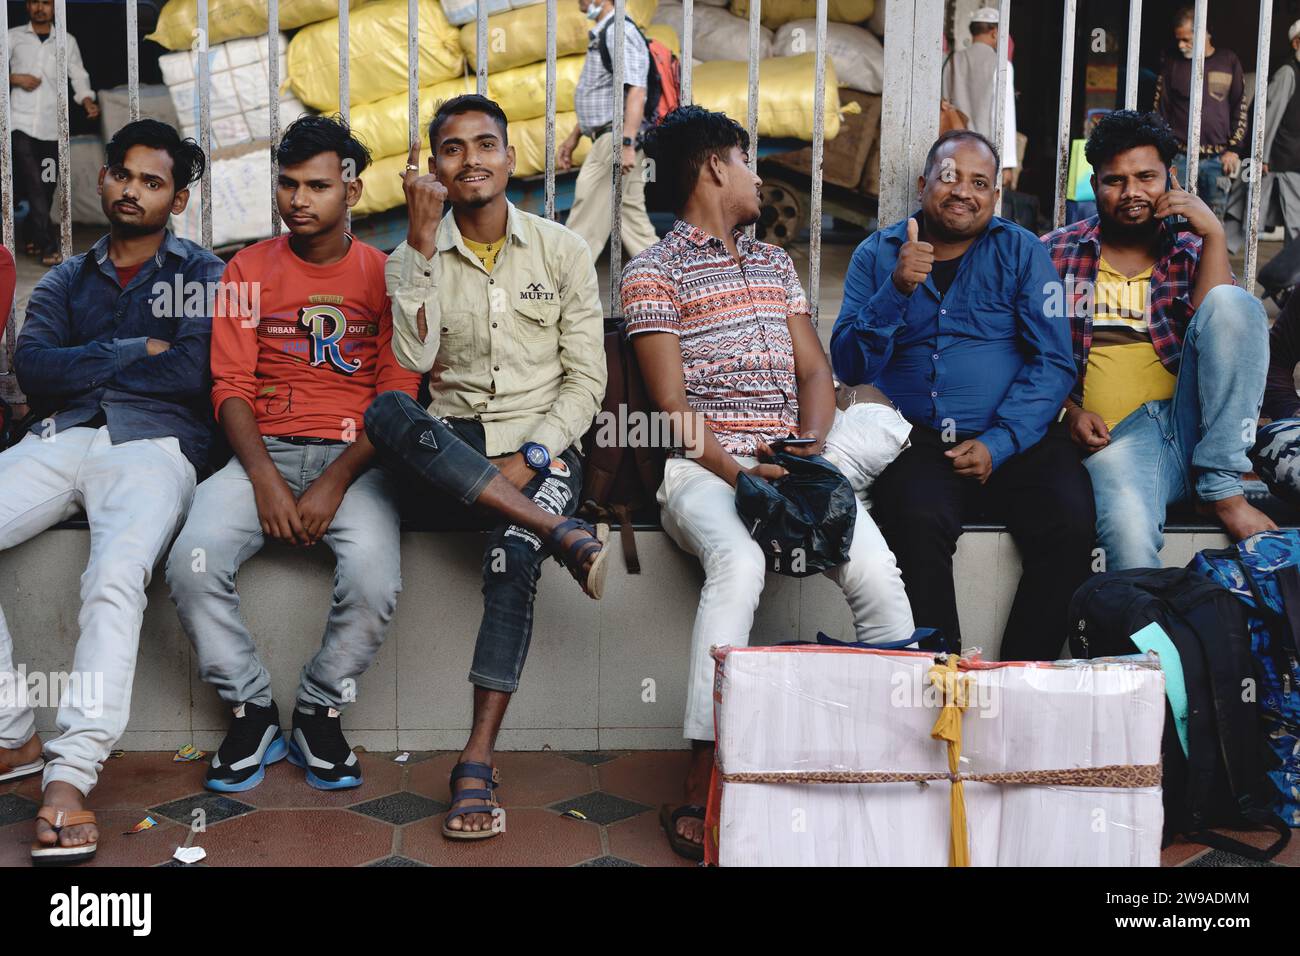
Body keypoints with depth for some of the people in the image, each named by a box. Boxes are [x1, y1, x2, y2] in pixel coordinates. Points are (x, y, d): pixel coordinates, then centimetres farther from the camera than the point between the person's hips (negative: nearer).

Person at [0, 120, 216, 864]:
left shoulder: (201, 274, 14)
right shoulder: (65, 281, 26)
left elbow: (189, 374, -4)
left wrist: (84, 369, 4)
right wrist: (137, 351, 0)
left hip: (153, 444, -4)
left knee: (117, 576, -34)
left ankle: (72, 774, -33)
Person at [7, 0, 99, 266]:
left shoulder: (67, 41, 12)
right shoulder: (13, 37, 8)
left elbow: (79, 76, 7)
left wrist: (88, 102, -10)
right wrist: (15, 78, -10)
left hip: (51, 126, 2)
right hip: (21, 123, -2)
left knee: (46, 186, 8)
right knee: (34, 184, -13)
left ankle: (33, 237, 26)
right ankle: (47, 246, -14)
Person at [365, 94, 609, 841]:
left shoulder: (562, 250, 9)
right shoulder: (417, 256, 10)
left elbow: (586, 379, 4)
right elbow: (415, 358, -9)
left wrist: (533, 457, -12)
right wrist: (422, 236, -10)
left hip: (541, 448, -1)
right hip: (450, 453, 1)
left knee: (514, 554, -32)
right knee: (386, 411, -33)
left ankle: (479, 758, -29)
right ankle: (564, 533, -34)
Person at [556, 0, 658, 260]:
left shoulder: (620, 31, -11)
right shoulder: (600, 35, 20)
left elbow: (636, 91, -22)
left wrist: (626, 143, -29)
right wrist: (573, 137, 27)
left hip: (616, 138, -10)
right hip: (606, 138, 10)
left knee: (589, 210, -7)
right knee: (631, 218, 8)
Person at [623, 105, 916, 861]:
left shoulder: (774, 262, 25)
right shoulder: (654, 272, 5)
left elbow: (815, 372, 17)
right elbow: (673, 405, -5)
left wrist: (810, 449, -4)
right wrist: (736, 472, -19)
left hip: (789, 460, 5)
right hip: (702, 464, -5)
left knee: (876, 569, -21)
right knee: (739, 561, -35)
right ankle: (701, 788, -31)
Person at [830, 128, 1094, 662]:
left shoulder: (1020, 251, 11)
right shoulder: (876, 254, 11)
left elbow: (1053, 363, 2)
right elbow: (850, 367, 1)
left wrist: (998, 444, -11)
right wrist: (897, 290, -14)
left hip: (1015, 441, 1)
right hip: (917, 441, -1)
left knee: (1070, 522, -26)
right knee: (918, 521, -32)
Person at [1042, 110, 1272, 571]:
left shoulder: (1190, 250, 18)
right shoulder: (1055, 253, 12)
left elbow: (1220, 327, 0)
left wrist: (1213, 234, -3)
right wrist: (1069, 412, -7)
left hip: (1192, 423, 4)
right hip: (1116, 434, -3)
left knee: (1234, 302, -22)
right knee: (1128, 530, -38)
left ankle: (1221, 489, -18)